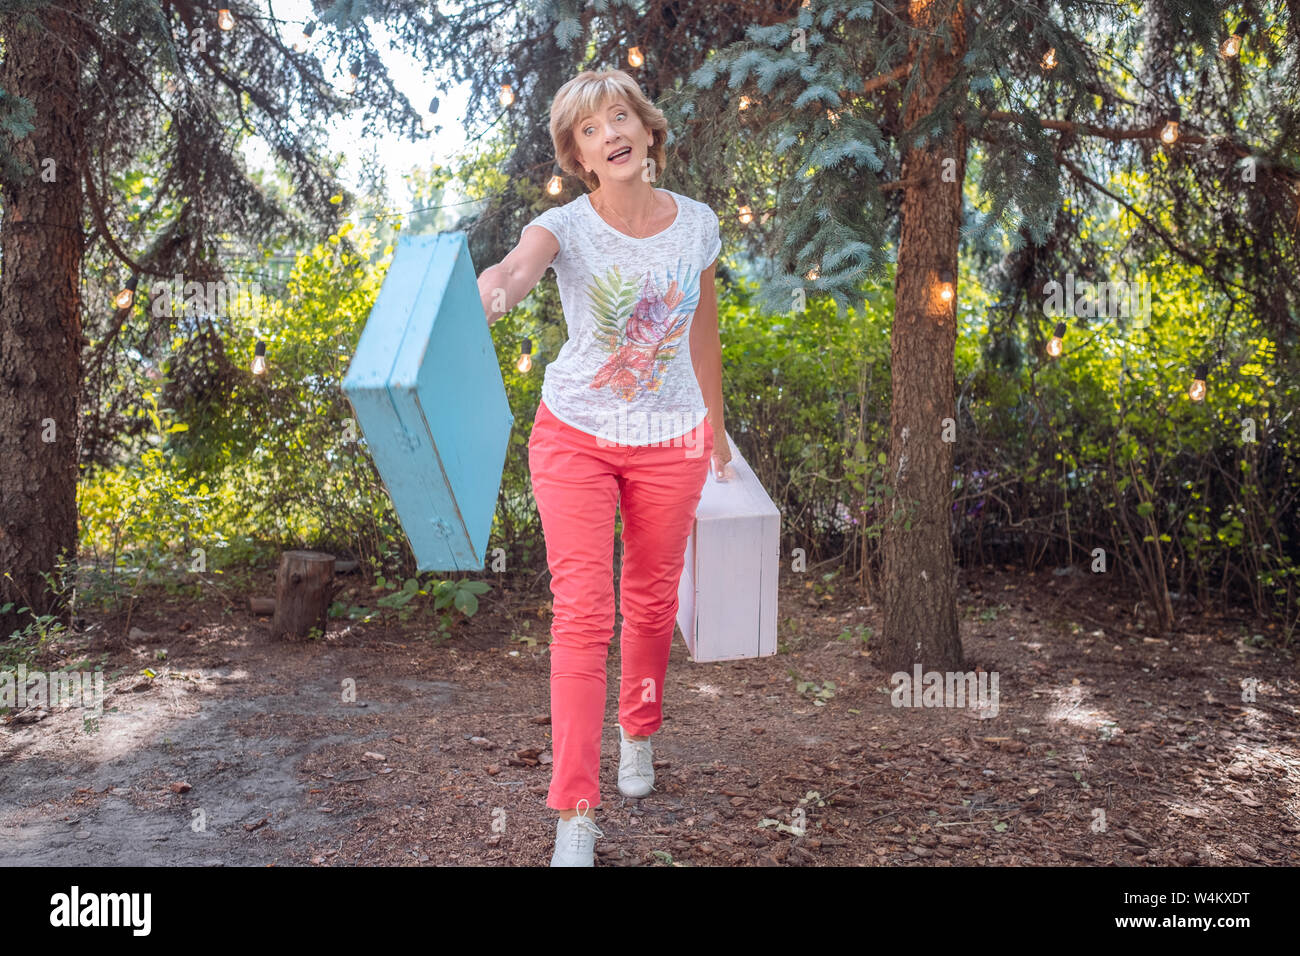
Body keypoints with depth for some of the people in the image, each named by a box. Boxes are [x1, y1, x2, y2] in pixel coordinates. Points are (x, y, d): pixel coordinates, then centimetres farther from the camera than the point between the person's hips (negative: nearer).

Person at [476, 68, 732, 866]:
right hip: (576, 438, -2)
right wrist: (488, 297, -62)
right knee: (583, 612, -10)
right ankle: (575, 816, -4)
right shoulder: (567, 227, -13)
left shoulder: (697, 224, -3)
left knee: (652, 601, 14)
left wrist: (716, 427, 17)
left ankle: (639, 733, 43)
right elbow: (515, 268, -37)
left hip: (669, 442, 3)